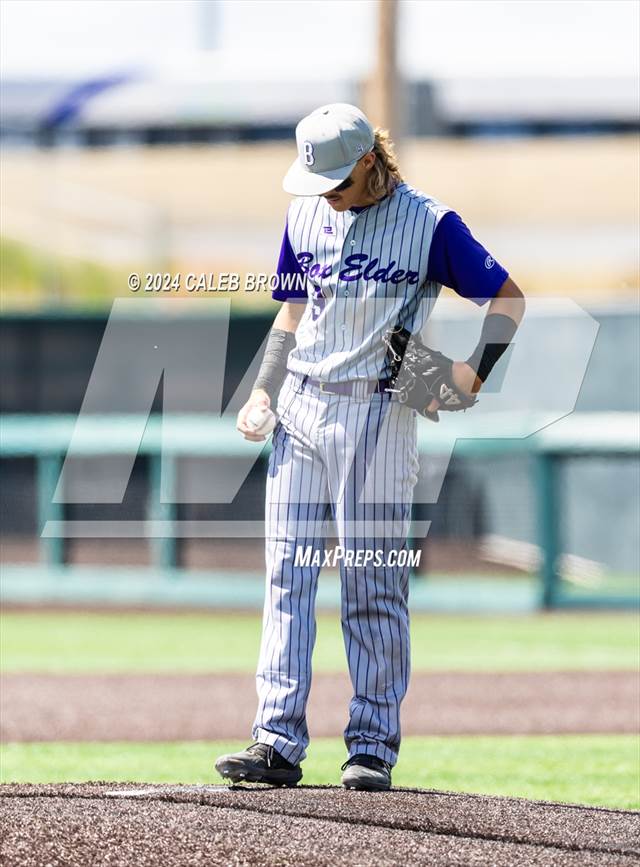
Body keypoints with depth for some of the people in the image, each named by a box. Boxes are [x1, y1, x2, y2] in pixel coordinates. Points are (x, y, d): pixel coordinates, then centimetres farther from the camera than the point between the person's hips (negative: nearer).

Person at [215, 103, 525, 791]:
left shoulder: (427, 223, -3)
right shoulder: (306, 215, 12)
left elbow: (507, 297, 2)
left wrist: (475, 371, -12)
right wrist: (263, 392, 7)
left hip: (376, 415, -5)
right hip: (300, 410, 5)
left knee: (373, 584, -4)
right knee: (287, 575, -1)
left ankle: (373, 747, 1)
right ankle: (278, 742, -3)